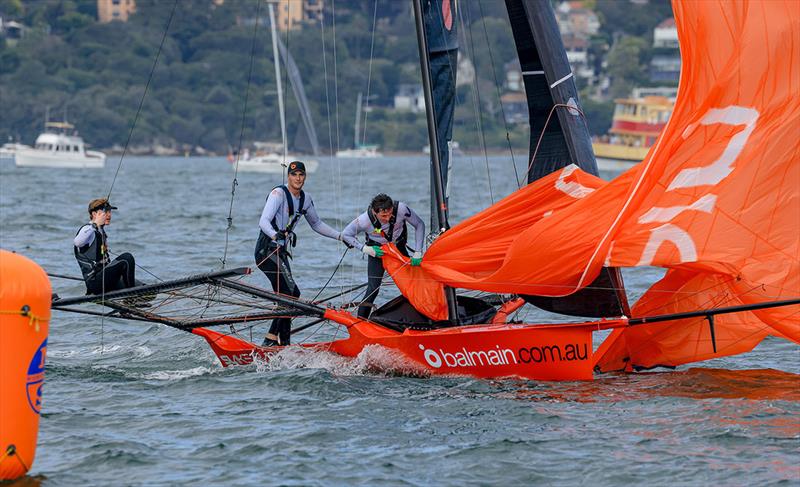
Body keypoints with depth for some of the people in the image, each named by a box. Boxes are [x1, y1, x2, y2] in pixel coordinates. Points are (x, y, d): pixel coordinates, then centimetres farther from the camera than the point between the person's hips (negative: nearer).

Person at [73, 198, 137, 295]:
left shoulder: (101, 231, 20)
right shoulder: (88, 229, -10)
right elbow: (77, 242, -35)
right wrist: (95, 224, -37)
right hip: (95, 282, -9)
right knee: (126, 258, -23)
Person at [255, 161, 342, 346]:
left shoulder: (305, 199, 12)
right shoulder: (278, 194, -13)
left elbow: (316, 224, 27)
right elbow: (264, 221, -24)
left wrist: (340, 236, 22)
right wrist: (275, 235, -44)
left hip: (281, 252, 9)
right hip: (267, 250, -8)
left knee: (286, 296, 9)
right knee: (292, 292, -18)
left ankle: (284, 343, 15)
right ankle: (271, 339, -19)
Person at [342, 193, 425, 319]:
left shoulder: (401, 209, -31)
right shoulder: (365, 220, -33)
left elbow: (419, 225, -15)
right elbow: (345, 234, -15)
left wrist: (418, 252, -19)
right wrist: (365, 249, -25)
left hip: (399, 247, 3)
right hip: (377, 251, -3)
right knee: (373, 288, -14)